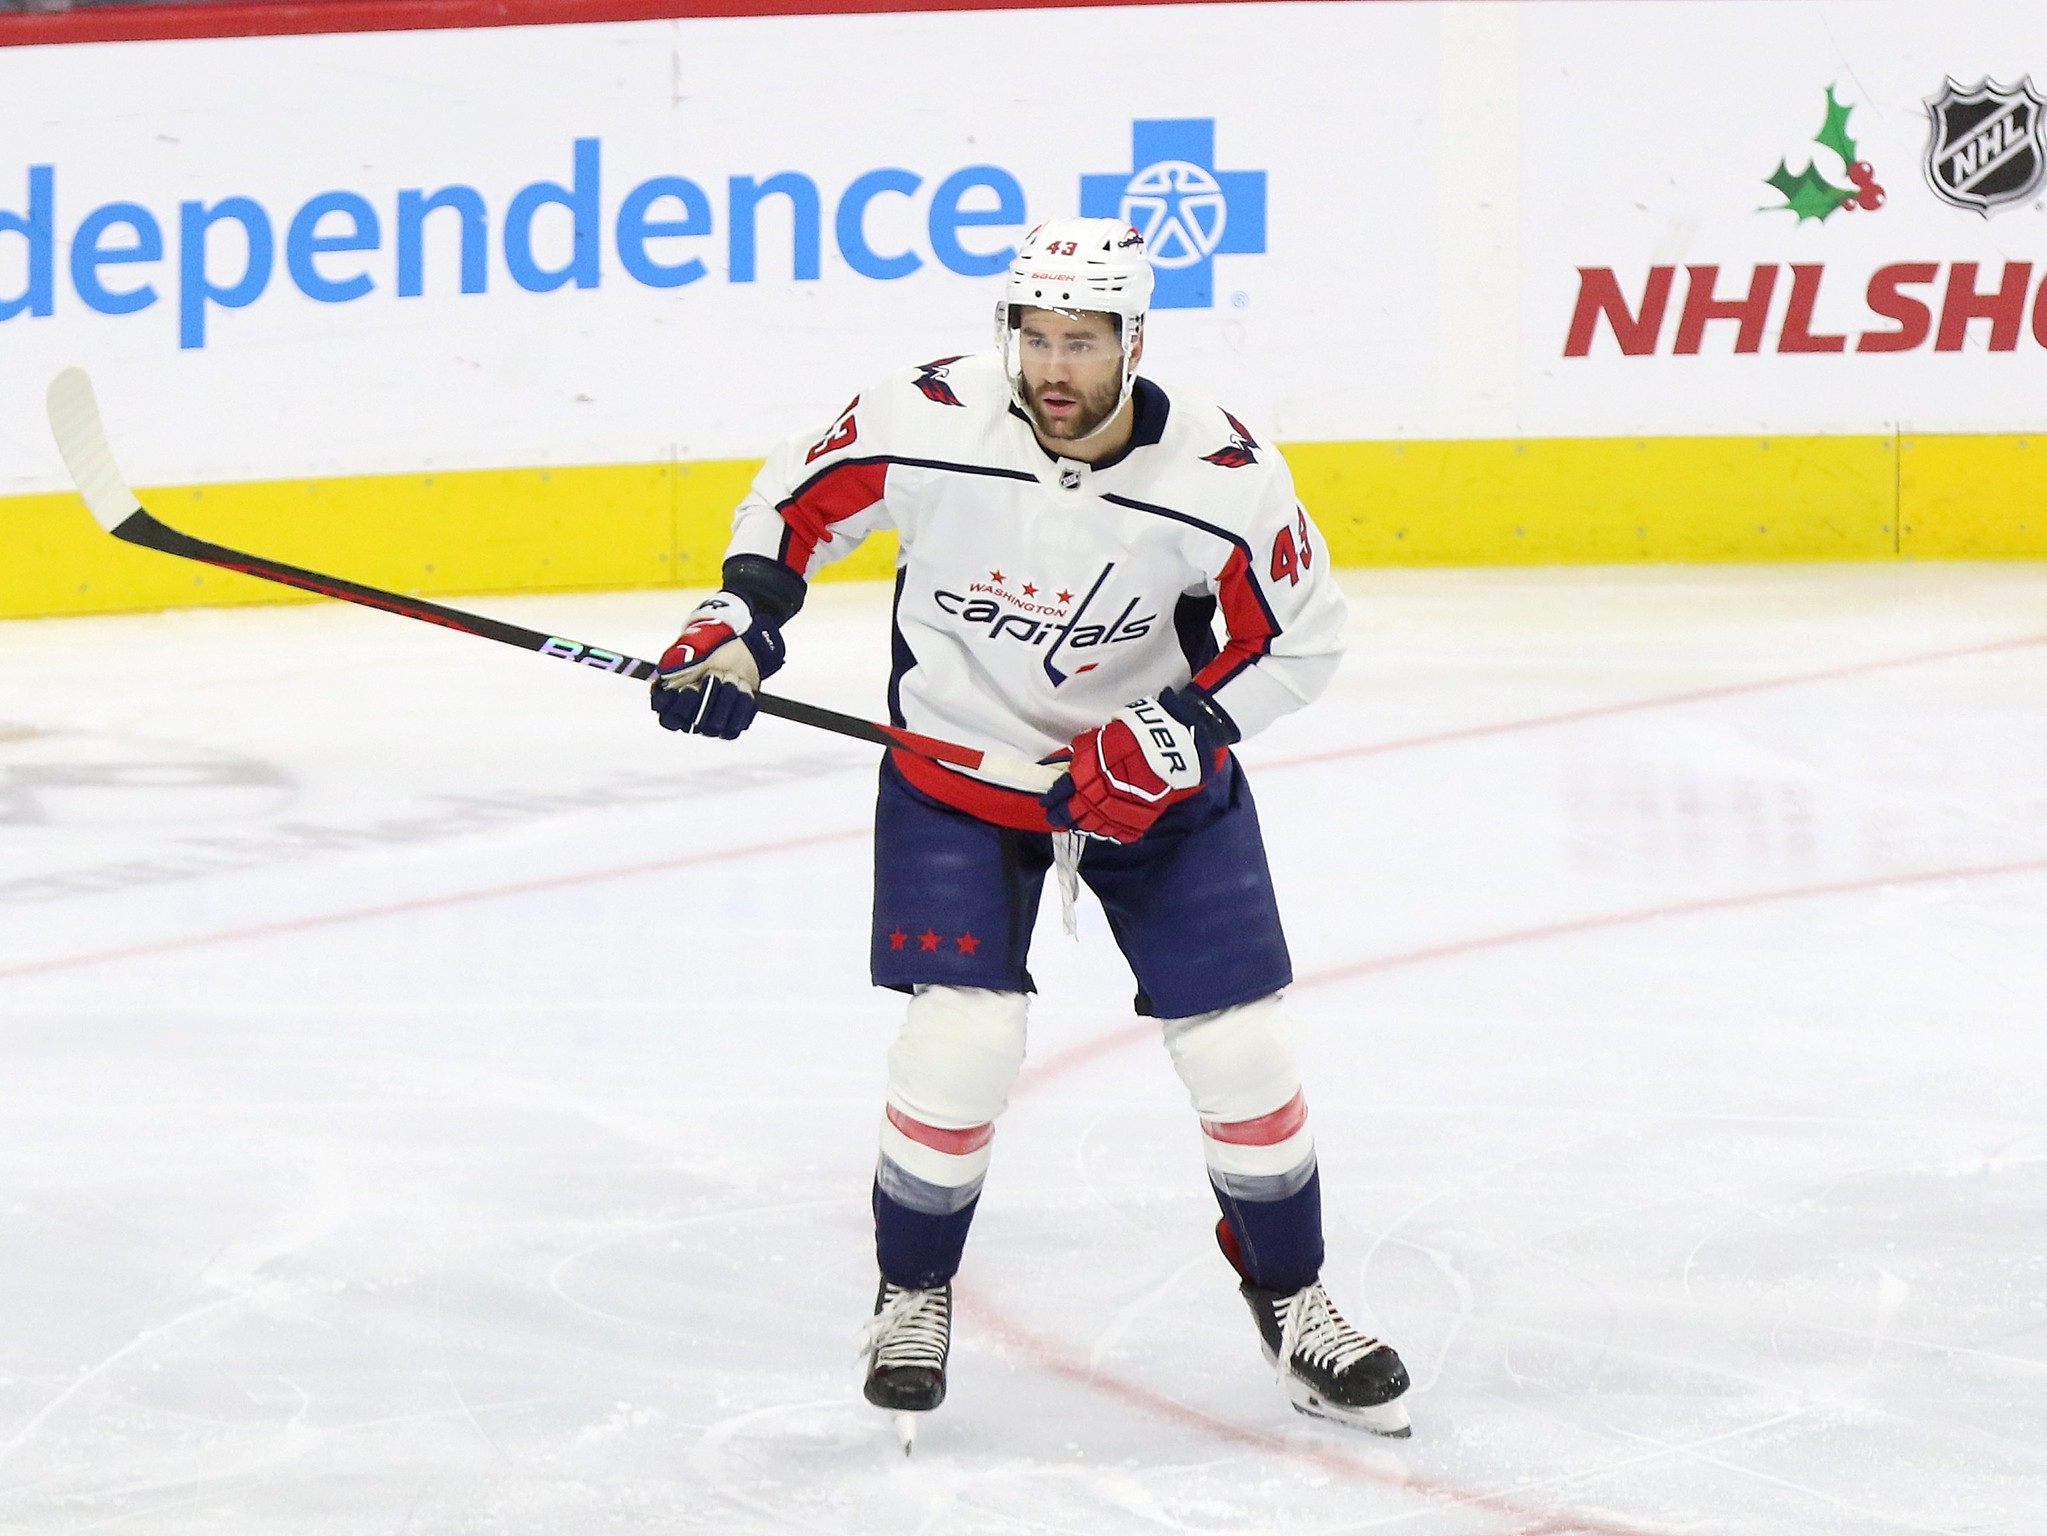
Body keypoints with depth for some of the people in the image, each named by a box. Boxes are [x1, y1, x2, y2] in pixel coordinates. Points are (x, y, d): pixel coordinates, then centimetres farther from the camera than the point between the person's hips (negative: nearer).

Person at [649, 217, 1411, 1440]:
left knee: (1241, 1045, 0)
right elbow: (800, 495, -3)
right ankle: (914, 1291, 13)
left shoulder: (1225, 479, -23)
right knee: (963, 1037, -13)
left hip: (1154, 775, 1)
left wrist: (1177, 733, -21)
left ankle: (1292, 1299, 23)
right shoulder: (924, 425, -22)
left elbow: (1301, 638, -9)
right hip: (959, 758, -1)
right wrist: (741, 627, -15)